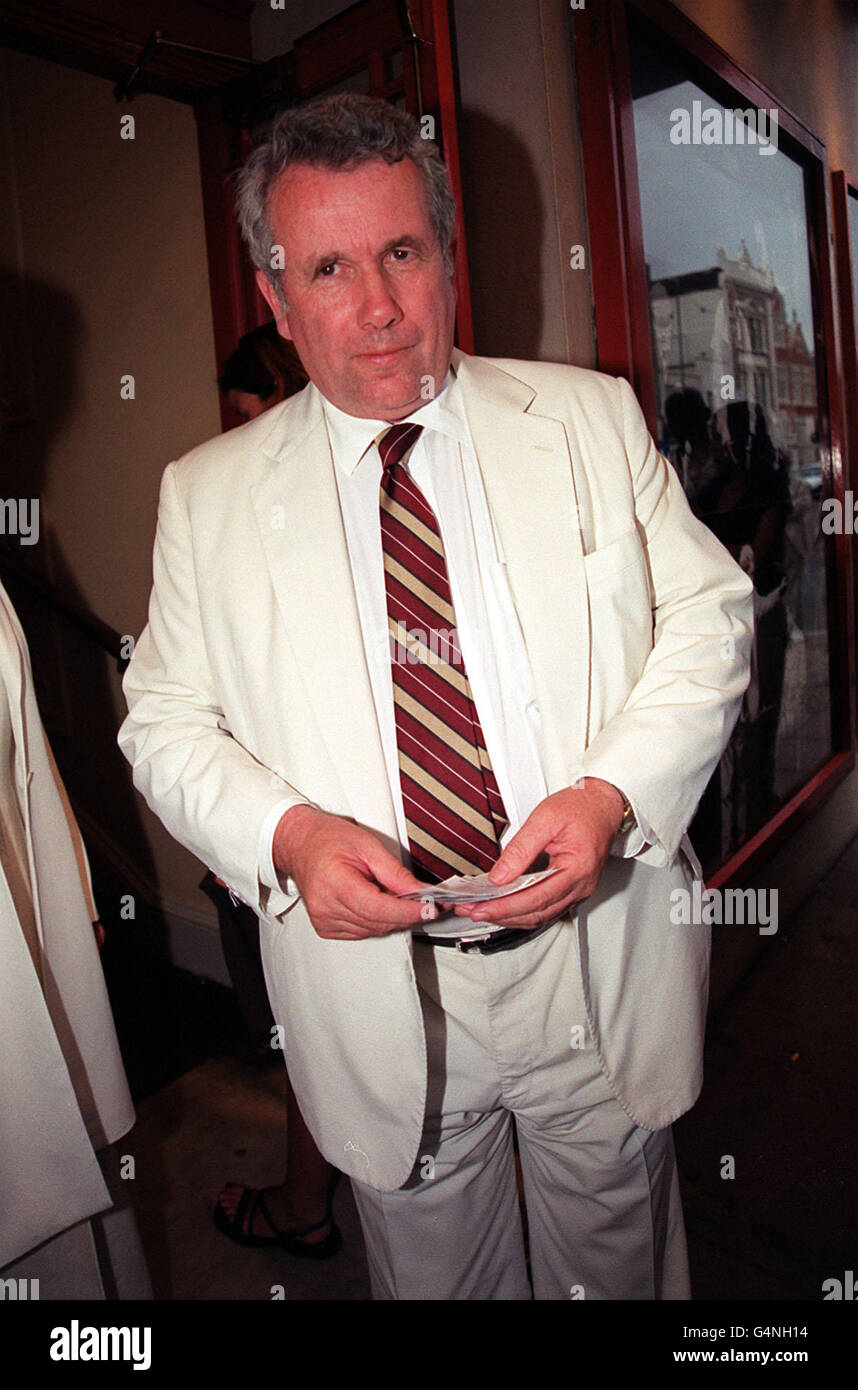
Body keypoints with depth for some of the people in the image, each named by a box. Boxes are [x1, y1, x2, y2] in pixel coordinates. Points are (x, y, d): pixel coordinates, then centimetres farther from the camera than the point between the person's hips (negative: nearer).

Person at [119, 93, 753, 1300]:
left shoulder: (596, 419, -1)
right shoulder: (207, 495, -1)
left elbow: (709, 615, -1)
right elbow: (167, 722, 0)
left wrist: (612, 793, -18)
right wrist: (287, 834, -19)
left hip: (603, 969, 1)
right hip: (377, 988, 0)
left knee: (615, 1266, 25)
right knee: (432, 1275, 23)